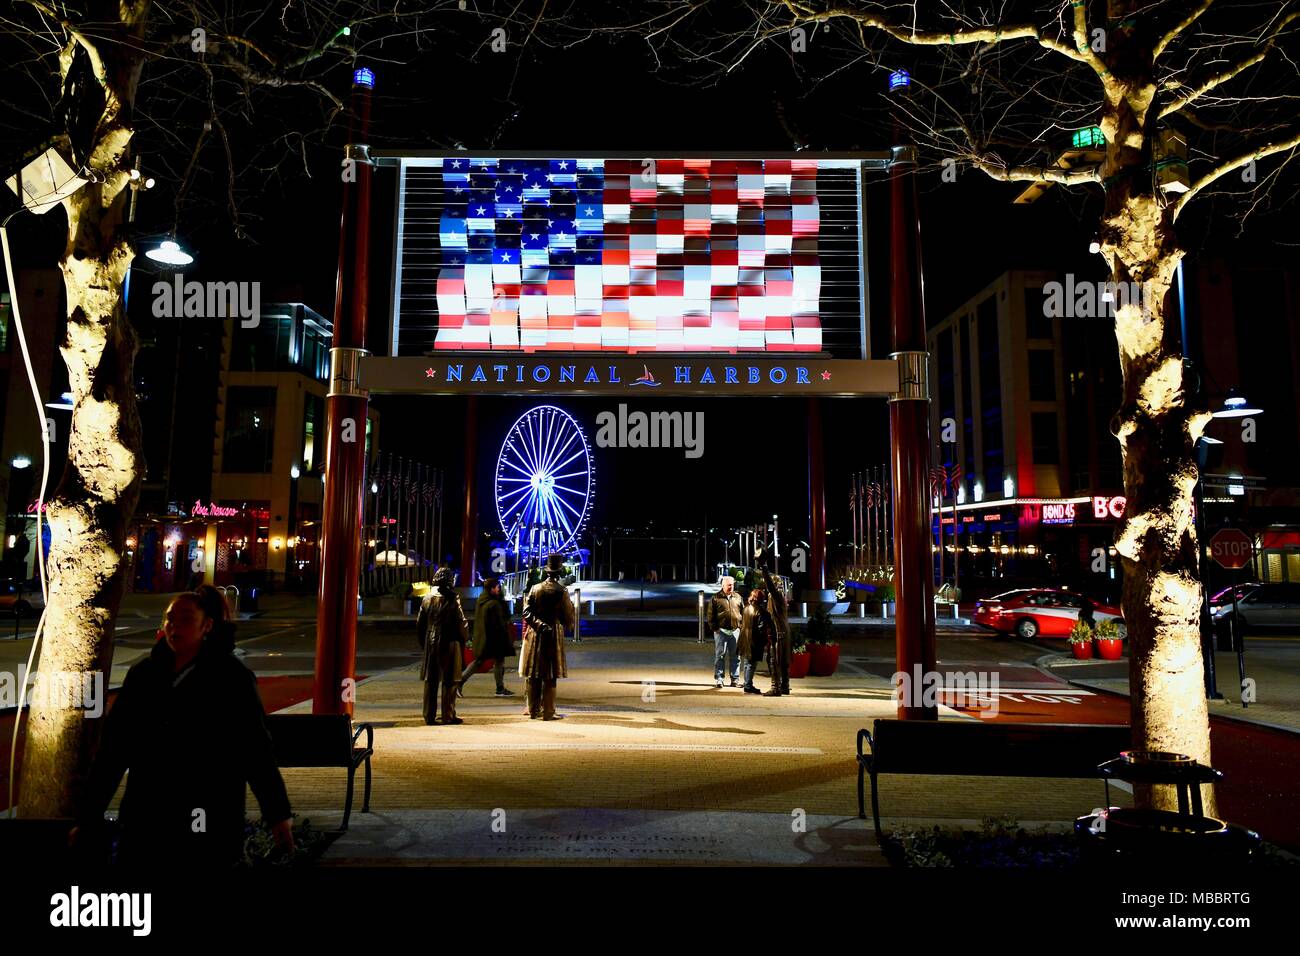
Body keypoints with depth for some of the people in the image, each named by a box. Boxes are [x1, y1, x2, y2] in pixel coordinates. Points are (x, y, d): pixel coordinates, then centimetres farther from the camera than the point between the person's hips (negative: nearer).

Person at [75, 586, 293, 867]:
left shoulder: (232, 677, -6)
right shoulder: (142, 673, 5)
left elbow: (255, 749, -7)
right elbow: (114, 746, 7)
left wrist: (278, 815, -7)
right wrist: (89, 815, 6)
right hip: (145, 820, 3)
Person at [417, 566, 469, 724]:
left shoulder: (427, 598, 4)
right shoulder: (452, 598, -11)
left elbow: (420, 623, 9)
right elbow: (461, 623, -11)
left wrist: (424, 643, 17)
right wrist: (463, 640, 5)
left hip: (430, 644, 5)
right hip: (449, 644, -5)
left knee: (430, 681, 11)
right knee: (449, 681, 3)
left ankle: (429, 716, 14)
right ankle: (448, 716, 7)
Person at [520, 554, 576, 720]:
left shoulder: (535, 588, 2)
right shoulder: (561, 591, -8)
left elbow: (526, 612, -5)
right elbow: (569, 616, -3)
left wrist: (539, 624, -7)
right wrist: (568, 625, 17)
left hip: (535, 635, 4)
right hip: (554, 635, -3)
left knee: (534, 675, 10)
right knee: (550, 676, 1)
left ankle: (534, 710, 16)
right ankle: (548, 712, 2)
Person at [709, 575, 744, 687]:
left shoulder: (738, 597, 12)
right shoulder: (716, 598, 2)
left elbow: (743, 612, 14)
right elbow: (711, 614, 1)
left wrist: (742, 626, 4)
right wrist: (714, 628, -6)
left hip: (735, 630, 3)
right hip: (721, 631, -3)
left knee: (735, 656, 6)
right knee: (720, 655, 0)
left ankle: (735, 678, 14)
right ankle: (718, 678, 6)